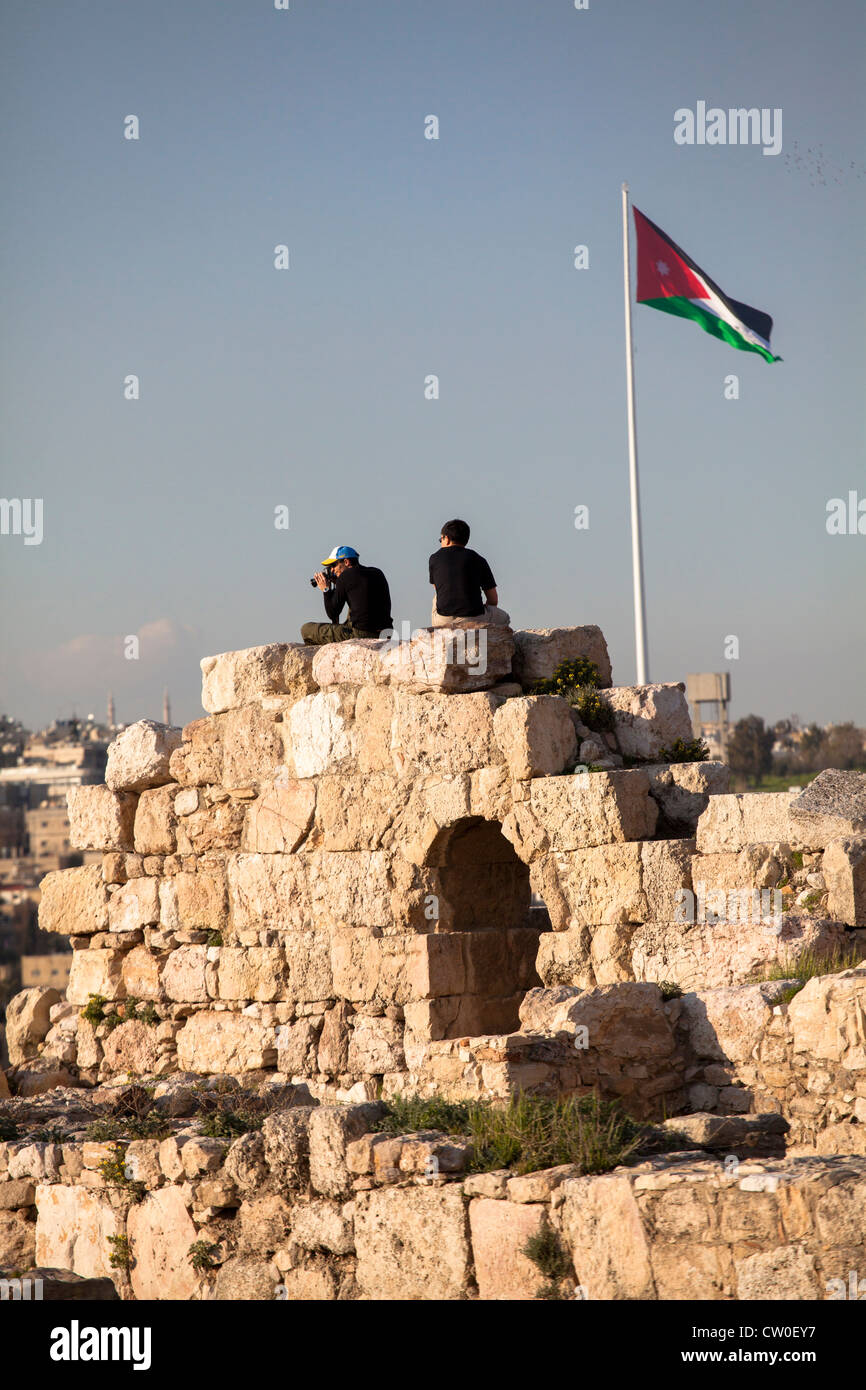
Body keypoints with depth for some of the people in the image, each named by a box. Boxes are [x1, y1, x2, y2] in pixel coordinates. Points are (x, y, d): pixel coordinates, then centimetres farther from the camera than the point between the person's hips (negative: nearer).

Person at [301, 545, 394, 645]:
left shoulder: (345, 576, -5)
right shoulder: (378, 574, 15)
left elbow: (332, 614, 1)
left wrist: (326, 590, 14)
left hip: (360, 634, -8)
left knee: (306, 629, 5)